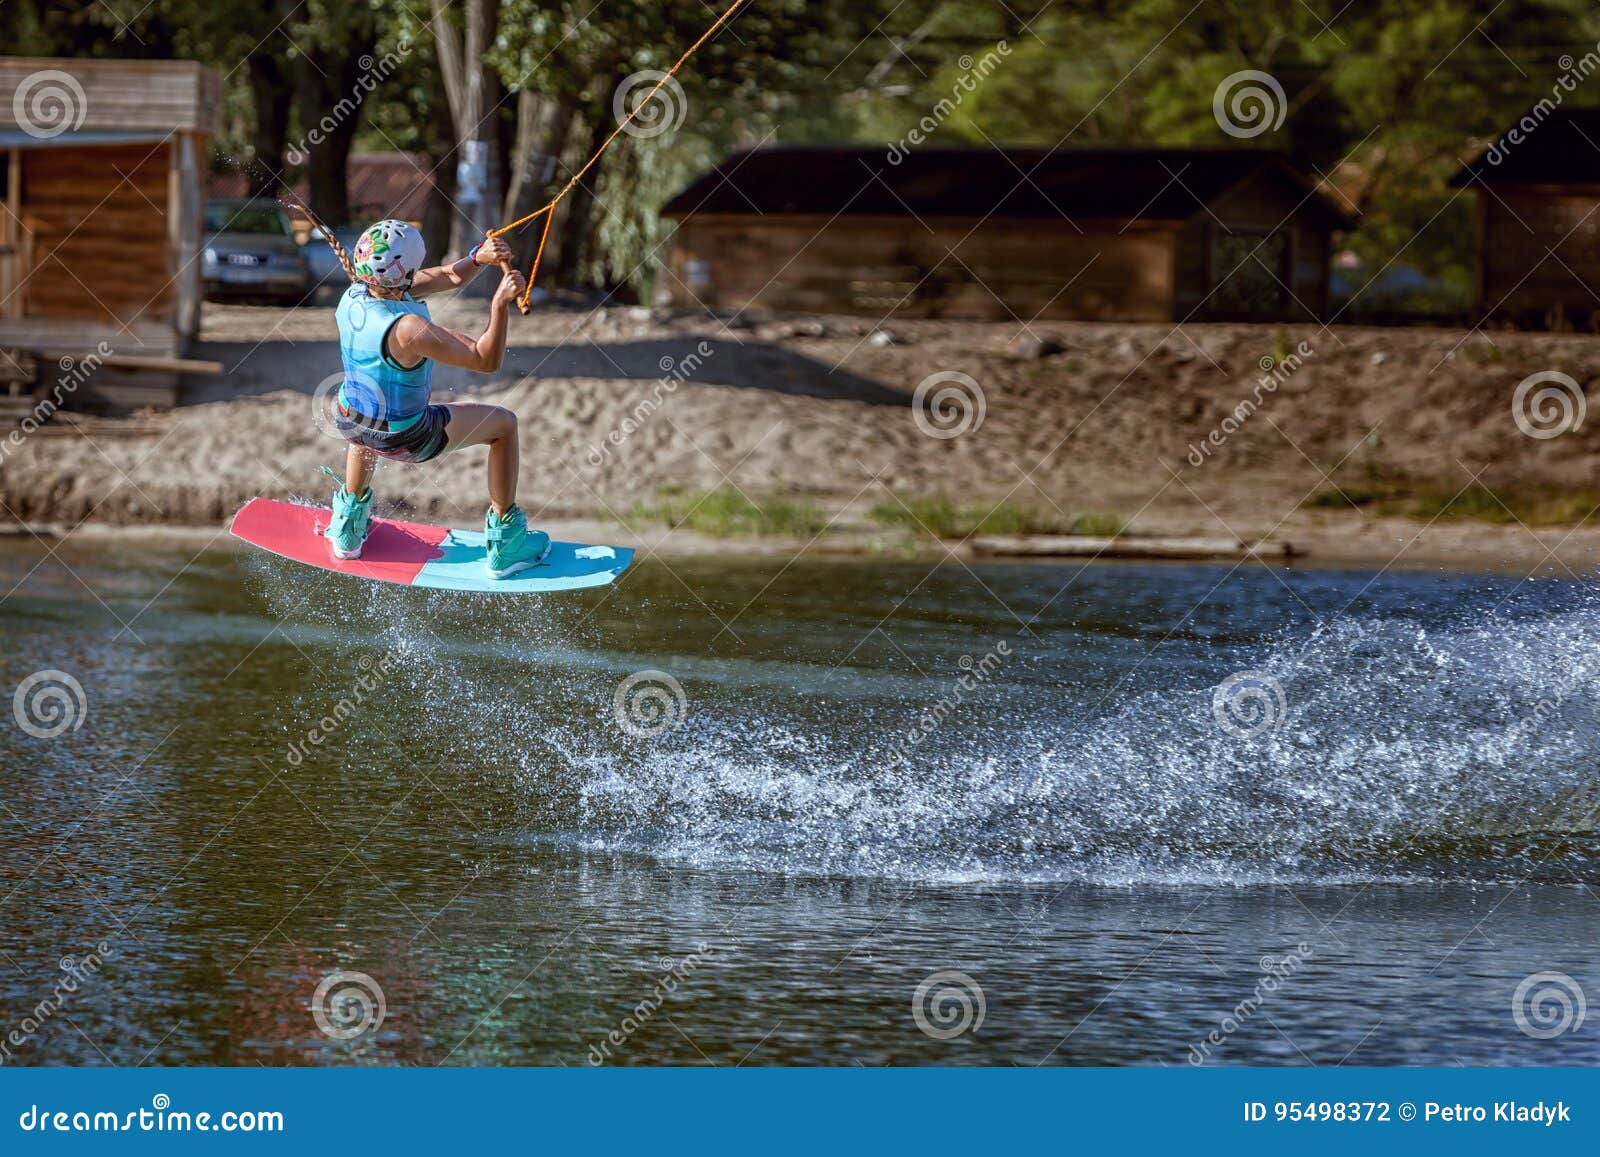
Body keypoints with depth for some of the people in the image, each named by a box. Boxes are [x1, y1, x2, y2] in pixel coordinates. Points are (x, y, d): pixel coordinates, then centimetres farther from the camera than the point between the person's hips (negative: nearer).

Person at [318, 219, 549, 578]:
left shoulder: (353, 297, -15)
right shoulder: (408, 330, -39)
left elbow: (448, 278, -6)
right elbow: (487, 361, -29)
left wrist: (479, 257, -22)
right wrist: (501, 303, -36)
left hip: (351, 424, 6)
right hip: (405, 438, -6)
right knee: (504, 424, 15)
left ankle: (348, 531, 53)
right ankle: (506, 546, 25)